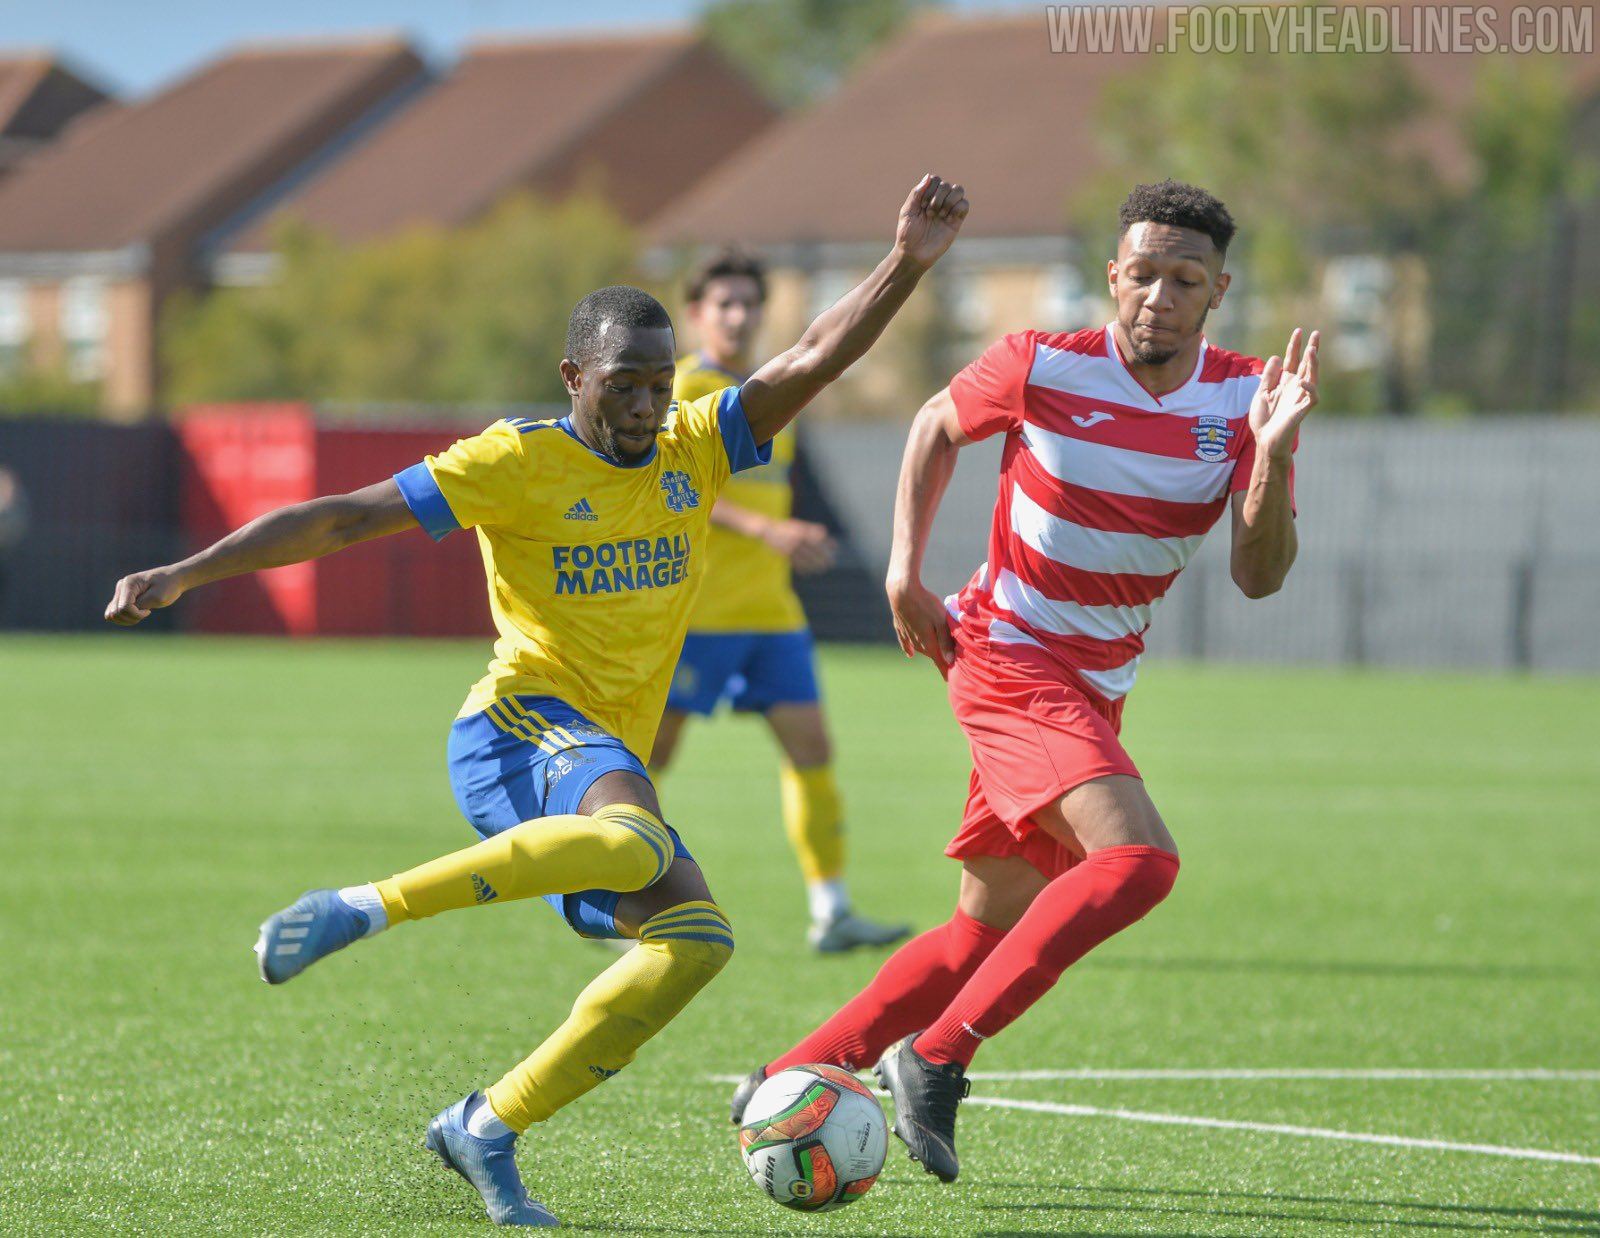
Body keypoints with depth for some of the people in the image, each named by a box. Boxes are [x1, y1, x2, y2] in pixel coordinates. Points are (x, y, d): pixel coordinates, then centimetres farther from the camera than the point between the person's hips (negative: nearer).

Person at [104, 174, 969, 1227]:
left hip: (610, 758, 7)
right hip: (523, 725, -7)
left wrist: (908, 265, -15)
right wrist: (187, 573, -9)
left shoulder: (698, 448, 11)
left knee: (697, 938, -12)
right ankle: (364, 908, -30)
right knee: (637, 843, -38)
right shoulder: (518, 462, -4)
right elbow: (344, 519, -4)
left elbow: (815, 360, 0)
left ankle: (490, 1129, -3)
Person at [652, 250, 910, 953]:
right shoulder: (683, 389, -6)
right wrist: (765, 530, -27)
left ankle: (830, 914, 0)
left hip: (769, 607, 7)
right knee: (651, 751, -3)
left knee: (811, 748, 0)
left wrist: (798, 541, 12)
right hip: (693, 607, -7)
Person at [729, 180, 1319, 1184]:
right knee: (1138, 858, -27)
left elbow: (1259, 575, -13)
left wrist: (1273, 452, -29)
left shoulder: (1244, 398, -5)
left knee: (989, 932, 11)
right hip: (1008, 654, -6)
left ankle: (788, 1082, 23)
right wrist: (905, 570, 1)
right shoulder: (1044, 368, -12)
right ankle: (935, 1057, -22)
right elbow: (938, 425, 9)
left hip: (1096, 688, 6)